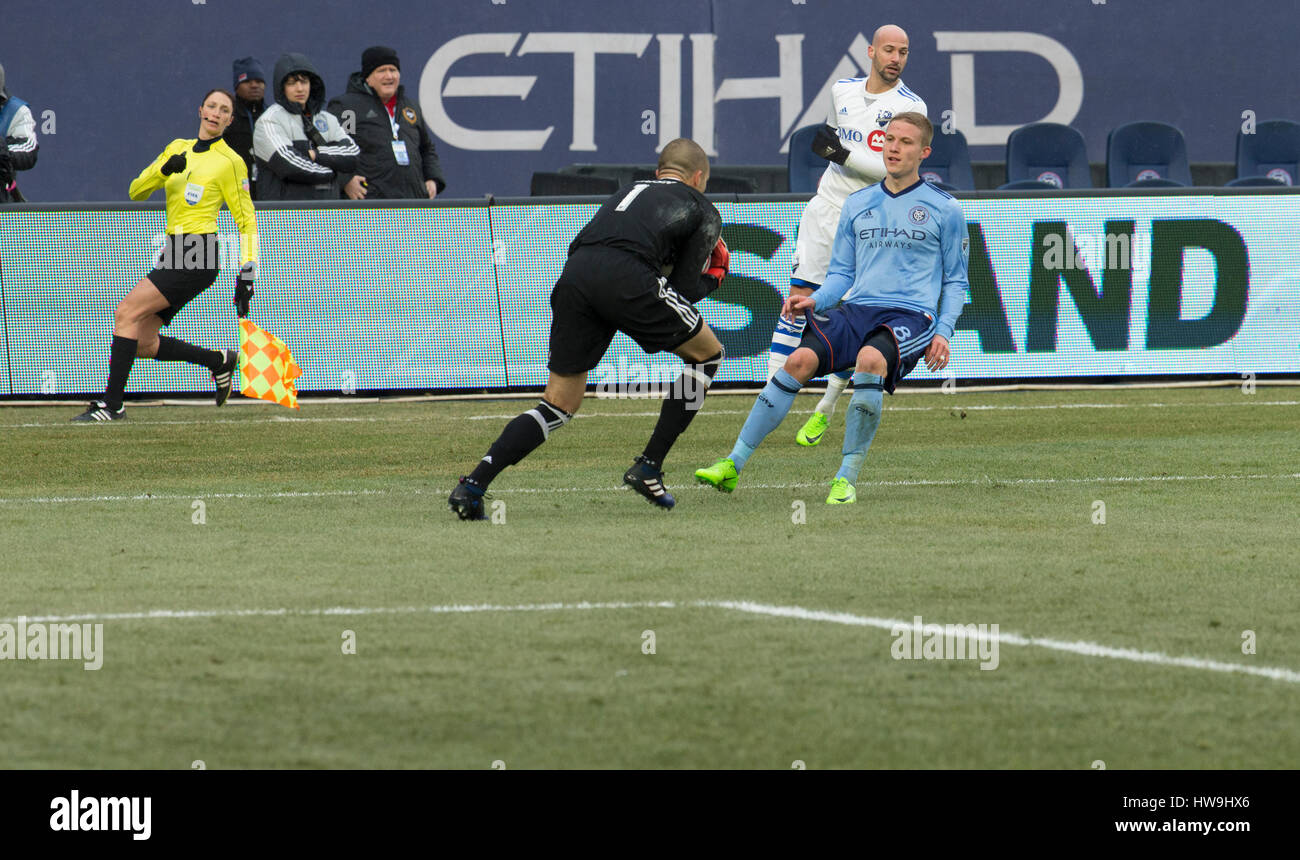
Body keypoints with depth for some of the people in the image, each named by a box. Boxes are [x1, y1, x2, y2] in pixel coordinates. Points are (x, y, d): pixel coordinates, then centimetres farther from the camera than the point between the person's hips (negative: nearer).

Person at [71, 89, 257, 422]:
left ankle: (111, 404, -17)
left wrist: (247, 274, -9)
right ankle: (219, 361, 19)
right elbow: (136, 192, 11)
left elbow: (247, 221, -2)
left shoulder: (230, 162, -3)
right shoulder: (178, 148, 16)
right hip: (173, 253, 8)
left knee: (127, 313, -18)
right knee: (143, 343, 1)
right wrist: (164, 170, -8)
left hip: (197, 256, -8)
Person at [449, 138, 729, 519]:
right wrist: (711, 277, 37)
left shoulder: (630, 190, 36)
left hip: (573, 275, 5)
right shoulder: (702, 210, 23)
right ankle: (648, 467, 13)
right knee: (708, 354, 20)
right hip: (626, 277, -5)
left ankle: (474, 484, -4)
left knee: (559, 405, 14)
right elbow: (687, 288, 16)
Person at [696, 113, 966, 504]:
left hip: (911, 317, -4)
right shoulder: (857, 204, 18)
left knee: (870, 360, -37)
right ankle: (733, 464, -20)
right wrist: (815, 300, -1)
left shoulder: (944, 209, 7)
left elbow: (955, 281, 11)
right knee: (800, 360, -24)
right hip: (856, 310, 4)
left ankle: (847, 479, -28)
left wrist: (943, 332, -4)